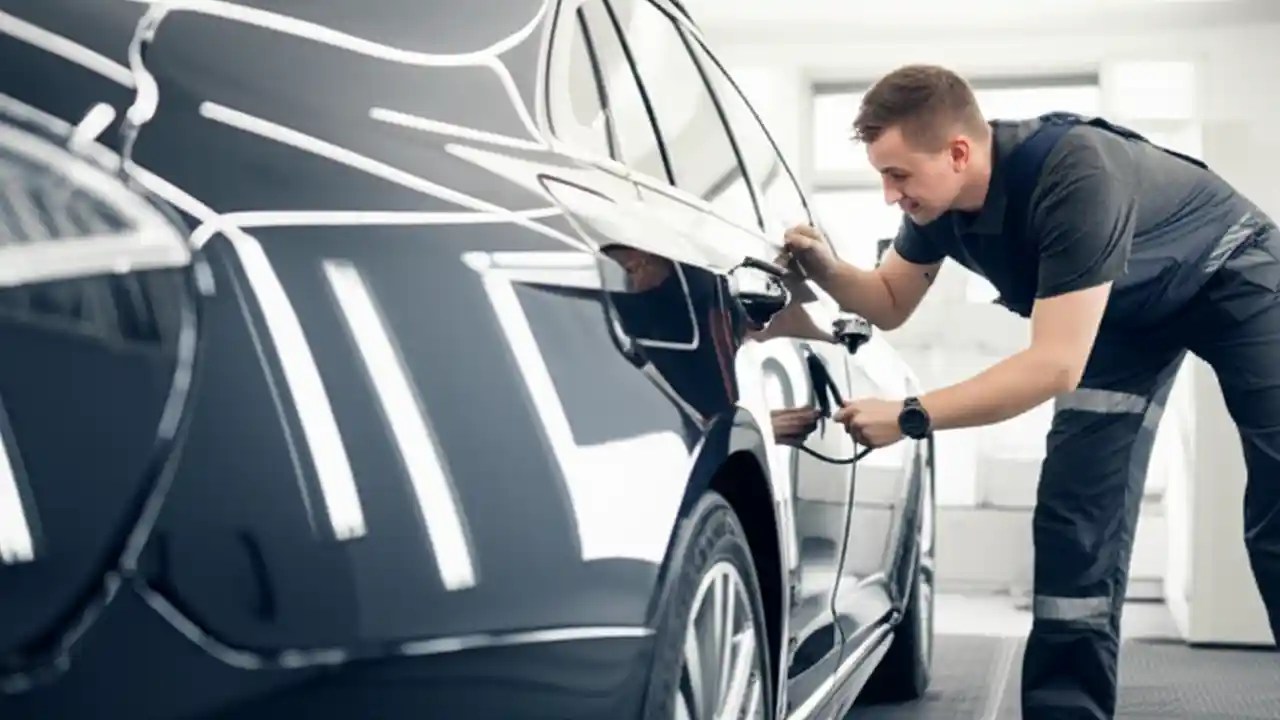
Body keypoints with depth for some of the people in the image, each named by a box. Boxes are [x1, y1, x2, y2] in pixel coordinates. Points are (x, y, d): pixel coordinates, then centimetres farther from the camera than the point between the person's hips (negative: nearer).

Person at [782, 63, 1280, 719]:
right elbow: (890, 303, -1)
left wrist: (909, 417, -39)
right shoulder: (939, 197, -18)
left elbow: (1056, 365, -41)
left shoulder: (1076, 174, -41)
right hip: (1125, 311, 6)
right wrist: (825, 270, -22)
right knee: (1076, 520, -5)